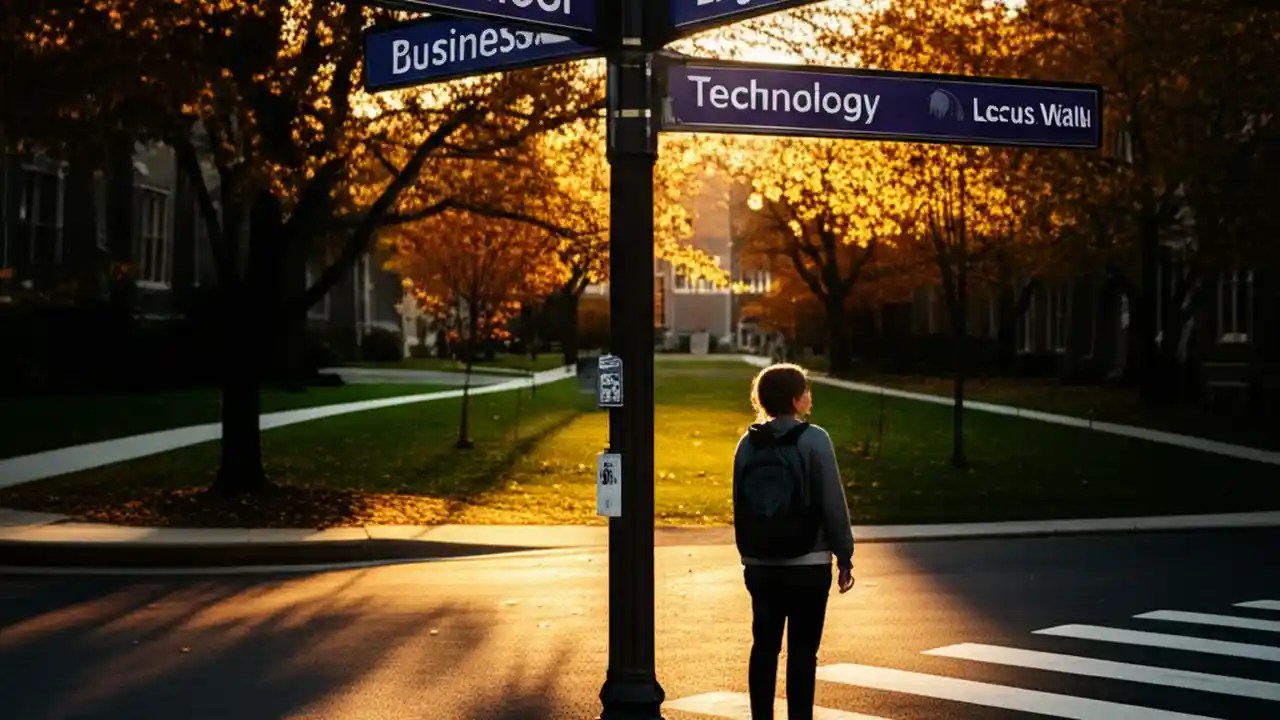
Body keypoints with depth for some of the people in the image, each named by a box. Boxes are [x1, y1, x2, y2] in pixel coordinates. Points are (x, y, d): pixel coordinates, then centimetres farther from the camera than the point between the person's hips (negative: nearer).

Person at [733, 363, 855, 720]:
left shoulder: (748, 443, 4)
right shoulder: (813, 440, -10)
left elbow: (739, 506, 8)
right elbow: (833, 504, -10)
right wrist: (845, 556, -3)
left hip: (761, 566, 5)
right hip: (808, 564, -4)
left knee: (764, 646, 10)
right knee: (802, 650, 0)